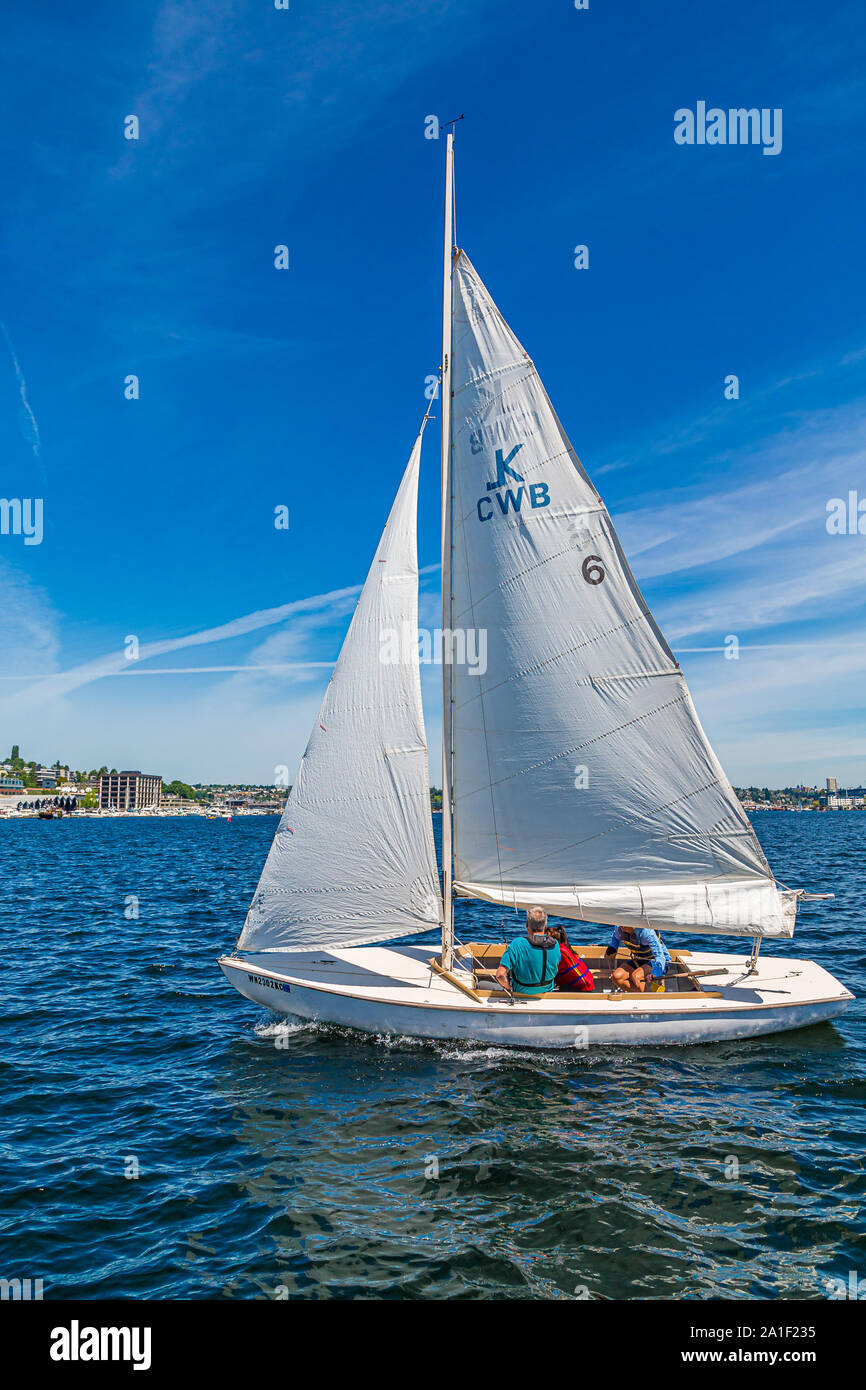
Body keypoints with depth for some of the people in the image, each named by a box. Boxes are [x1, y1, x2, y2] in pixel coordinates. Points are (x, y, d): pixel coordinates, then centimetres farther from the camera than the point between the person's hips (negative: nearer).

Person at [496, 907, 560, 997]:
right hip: (546, 991, 4)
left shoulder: (517, 945, -28)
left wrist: (509, 987, -10)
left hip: (521, 992, -4)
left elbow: (500, 975, -30)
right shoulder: (555, 945, -16)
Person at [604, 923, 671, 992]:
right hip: (639, 961, 7)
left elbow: (660, 957, -37)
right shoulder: (619, 928, -11)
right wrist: (612, 948, 1)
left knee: (635, 976, -36)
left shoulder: (646, 932, -30)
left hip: (656, 963, -7)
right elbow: (616, 936, 18)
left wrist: (654, 975, -52)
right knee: (616, 977, -19)